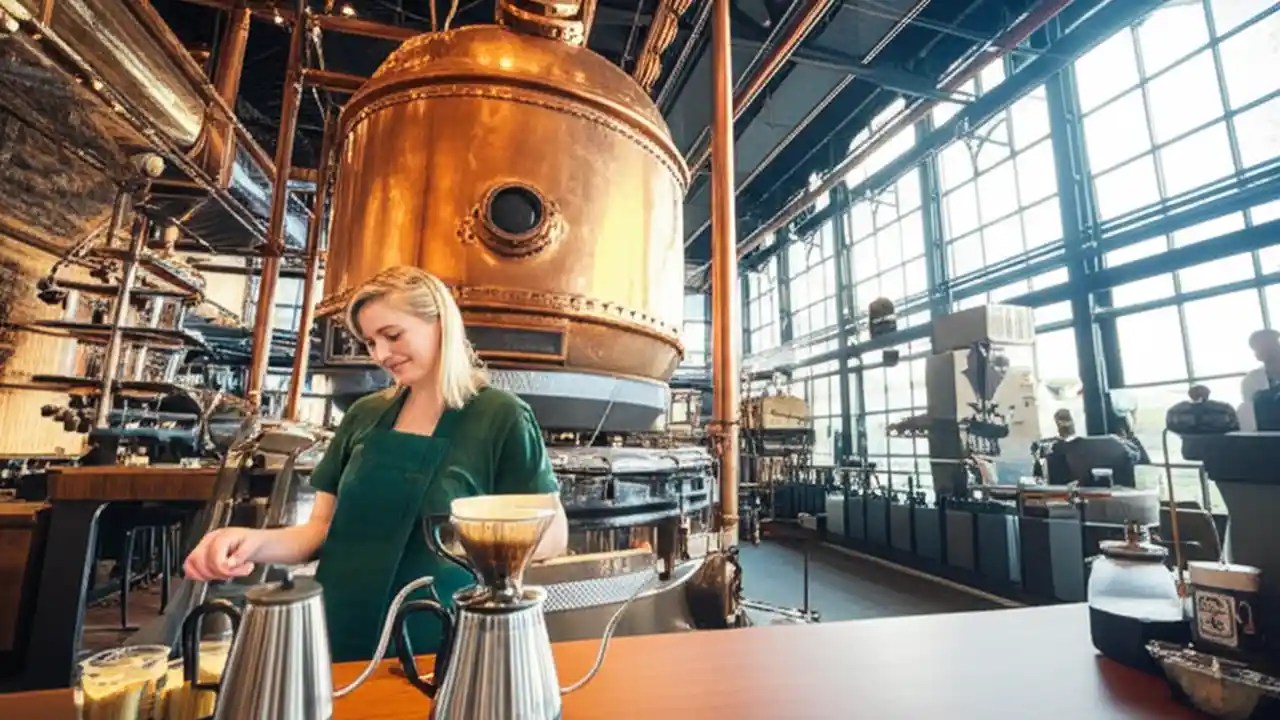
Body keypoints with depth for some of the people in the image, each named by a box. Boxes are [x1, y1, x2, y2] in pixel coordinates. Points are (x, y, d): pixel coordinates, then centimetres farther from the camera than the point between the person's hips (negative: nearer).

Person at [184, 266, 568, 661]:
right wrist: (258, 541, -13)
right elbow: (322, 529, 5)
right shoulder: (363, 415, 3)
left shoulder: (500, 416, -14)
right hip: (341, 637, 5)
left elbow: (553, 533, -10)